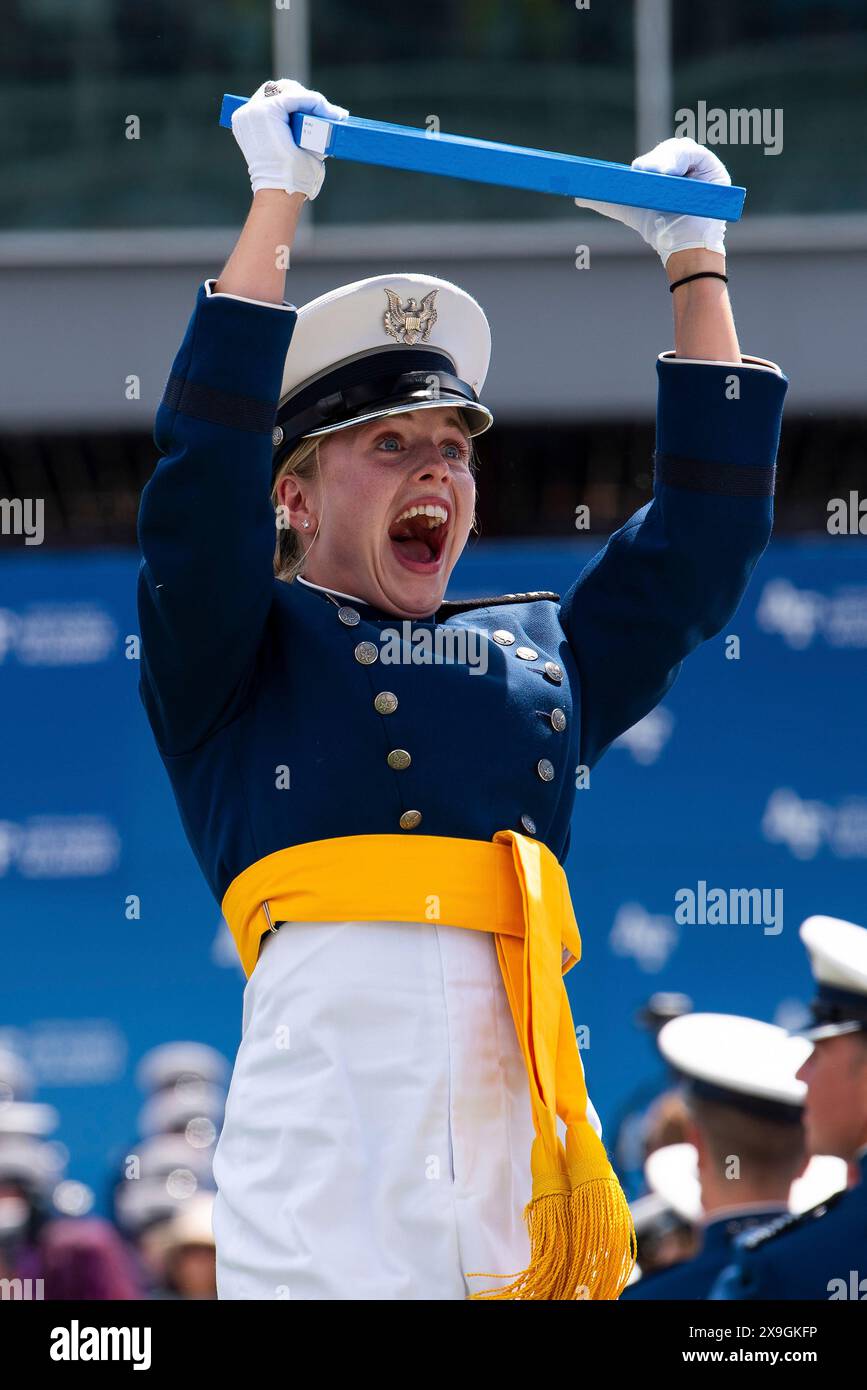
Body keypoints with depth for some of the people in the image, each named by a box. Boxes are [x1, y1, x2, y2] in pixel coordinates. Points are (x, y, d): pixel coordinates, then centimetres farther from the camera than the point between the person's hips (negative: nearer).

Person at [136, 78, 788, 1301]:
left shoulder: (543, 651, 28)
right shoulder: (241, 650, 16)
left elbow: (701, 540, 33)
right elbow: (207, 466, 3)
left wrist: (696, 266, 35)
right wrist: (277, 207, 7)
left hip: (514, 1100, 4)